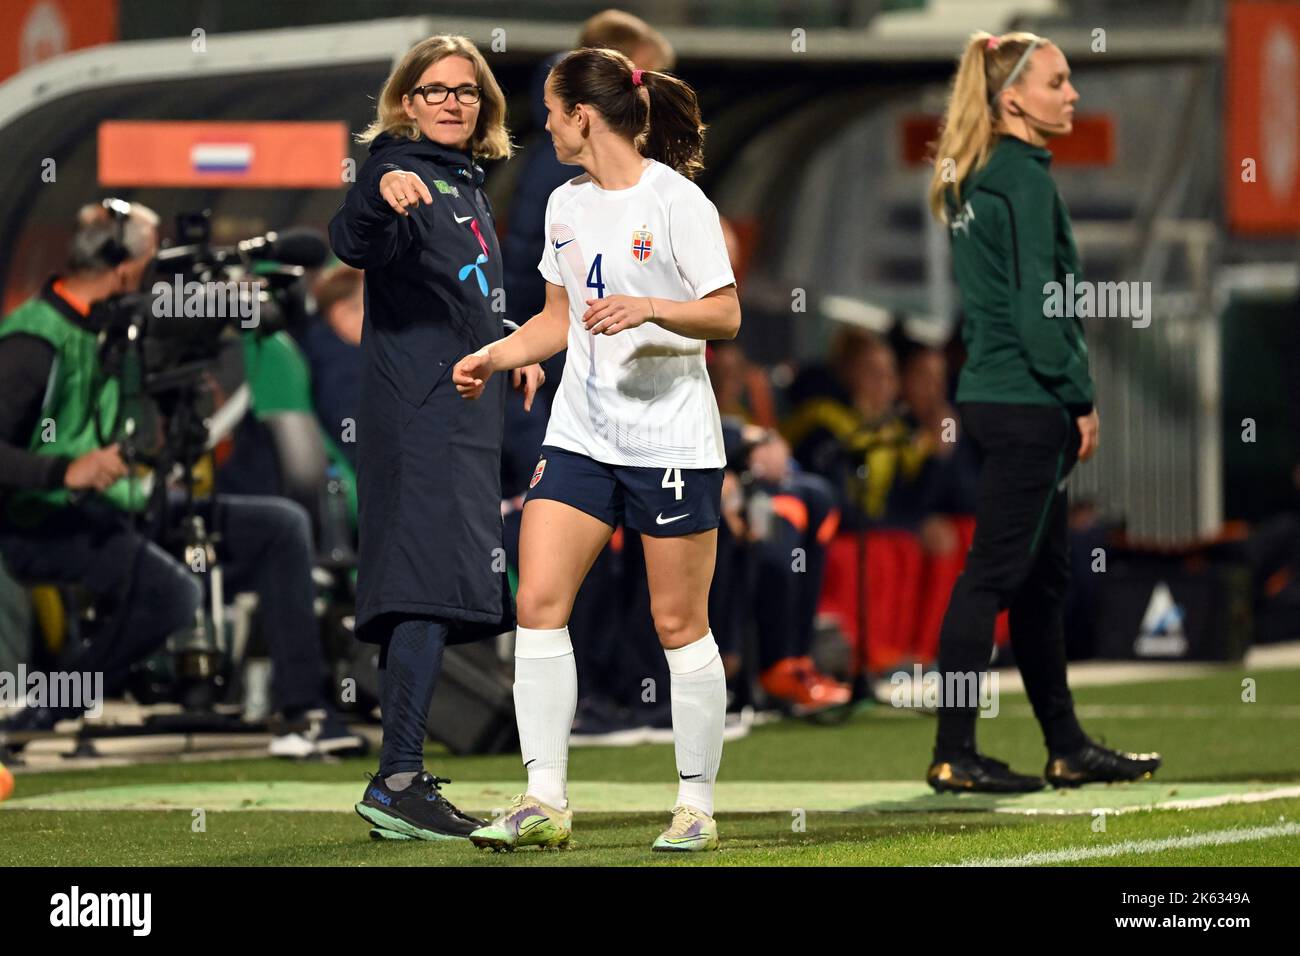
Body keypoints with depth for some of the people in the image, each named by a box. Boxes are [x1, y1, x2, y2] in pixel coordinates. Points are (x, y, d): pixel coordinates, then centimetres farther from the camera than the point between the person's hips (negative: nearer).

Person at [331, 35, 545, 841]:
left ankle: (404, 784, 12)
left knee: (426, 601, 9)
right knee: (435, 584, -16)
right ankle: (398, 782, -20)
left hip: (463, 414, 9)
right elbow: (355, 245, -30)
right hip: (420, 413, -9)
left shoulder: (467, 186, 20)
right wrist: (379, 198, -49)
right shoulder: (402, 173, -8)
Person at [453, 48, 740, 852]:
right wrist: (496, 357, 9)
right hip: (581, 436, 6)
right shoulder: (567, 204, 12)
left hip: (671, 438, -6)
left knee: (679, 622, 0)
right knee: (539, 603, -6)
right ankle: (545, 801, -4)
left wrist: (648, 308, -26)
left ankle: (698, 806, 11)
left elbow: (727, 314, -11)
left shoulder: (676, 201, -10)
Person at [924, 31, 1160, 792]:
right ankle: (955, 755, -5)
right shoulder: (1024, 177, -13)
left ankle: (1069, 749, 20)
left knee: (1044, 577, 14)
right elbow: (1037, 301, -17)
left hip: (995, 394, 10)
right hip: (1026, 403, -10)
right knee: (994, 574, -7)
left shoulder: (976, 178, 15)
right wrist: (1080, 399, -11)